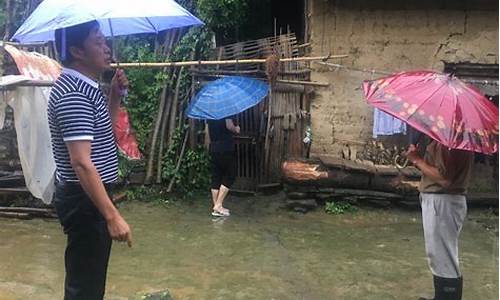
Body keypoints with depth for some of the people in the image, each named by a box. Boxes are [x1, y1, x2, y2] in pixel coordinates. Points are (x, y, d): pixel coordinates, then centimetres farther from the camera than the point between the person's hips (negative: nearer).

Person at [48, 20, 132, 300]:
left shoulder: (84, 87, 10)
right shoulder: (73, 93, -21)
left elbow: (103, 131, 24)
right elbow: (81, 162, -27)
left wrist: (115, 97, 10)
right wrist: (112, 215, -29)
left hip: (90, 196, 10)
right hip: (84, 199, -10)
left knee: (89, 277, 21)